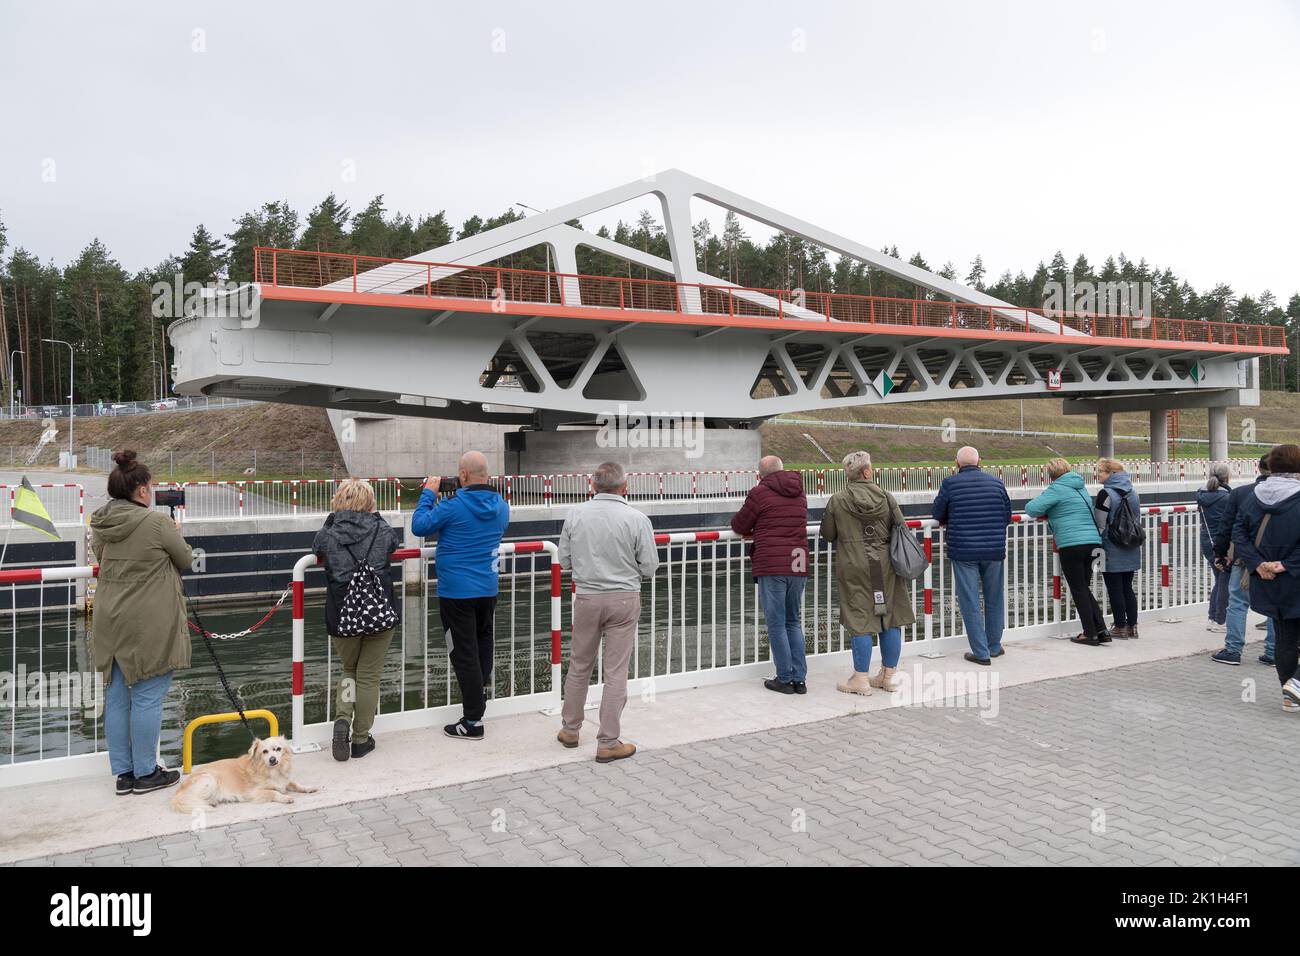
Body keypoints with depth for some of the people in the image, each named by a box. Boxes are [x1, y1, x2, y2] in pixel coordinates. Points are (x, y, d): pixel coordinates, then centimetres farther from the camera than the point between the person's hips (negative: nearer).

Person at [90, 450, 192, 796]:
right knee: (147, 698, 2)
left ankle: (123, 773, 21)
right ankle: (145, 773, 11)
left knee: (117, 696, 12)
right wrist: (175, 533, 16)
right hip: (149, 626, -7)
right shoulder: (156, 522, -15)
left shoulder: (101, 525, 5)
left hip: (111, 622, 7)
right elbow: (186, 560, -3)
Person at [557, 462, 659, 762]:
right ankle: (608, 743, 9)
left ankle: (570, 729, 31)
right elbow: (649, 568, -7)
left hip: (587, 598, 3)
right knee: (615, 673, 4)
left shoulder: (575, 515, -4)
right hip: (623, 600, -2)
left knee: (579, 666, 18)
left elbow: (565, 560, 3)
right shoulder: (636, 519, -12)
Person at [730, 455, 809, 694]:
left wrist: (752, 529, 22)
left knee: (776, 625, 2)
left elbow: (739, 525, 0)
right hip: (798, 566, 6)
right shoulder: (799, 493, 14)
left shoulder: (759, 493, -5)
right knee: (793, 623, 15)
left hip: (772, 567, -6)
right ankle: (799, 679, 13)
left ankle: (784, 679, 6)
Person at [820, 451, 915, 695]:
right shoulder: (885, 497, -3)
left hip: (853, 568, -2)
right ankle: (888, 676, 19)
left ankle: (861, 679, 6)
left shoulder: (837, 501, -7)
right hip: (885, 565, 2)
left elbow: (827, 534, 1)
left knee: (860, 621, 2)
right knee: (890, 619, 11)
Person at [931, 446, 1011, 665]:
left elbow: (938, 514, 2)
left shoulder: (950, 483, -6)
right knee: (994, 599, 17)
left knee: (970, 603, 3)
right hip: (995, 550, 3)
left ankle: (981, 652, 3)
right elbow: (1007, 516, 11)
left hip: (963, 551, -3)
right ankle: (995, 647, 27)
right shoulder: (996, 483, 5)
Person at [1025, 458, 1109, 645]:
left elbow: (1033, 508, -14)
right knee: (1085, 588, 16)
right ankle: (1101, 630, 11)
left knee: (1078, 590, 2)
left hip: (1072, 545, -7)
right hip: (1092, 542, 7)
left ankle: (1090, 633, 4)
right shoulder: (1081, 487, 19)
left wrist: (1031, 503, 10)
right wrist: (1049, 512, 23)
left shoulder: (1057, 488, -6)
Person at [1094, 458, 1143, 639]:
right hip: (1131, 551, 7)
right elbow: (1137, 521, 18)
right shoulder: (1132, 493, 10)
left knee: (1114, 589, 1)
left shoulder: (1106, 494, -15)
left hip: (1112, 552, -7)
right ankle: (1132, 626, 16)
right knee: (1127, 588, 13)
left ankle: (1120, 627, 5)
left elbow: (1099, 525, -15)